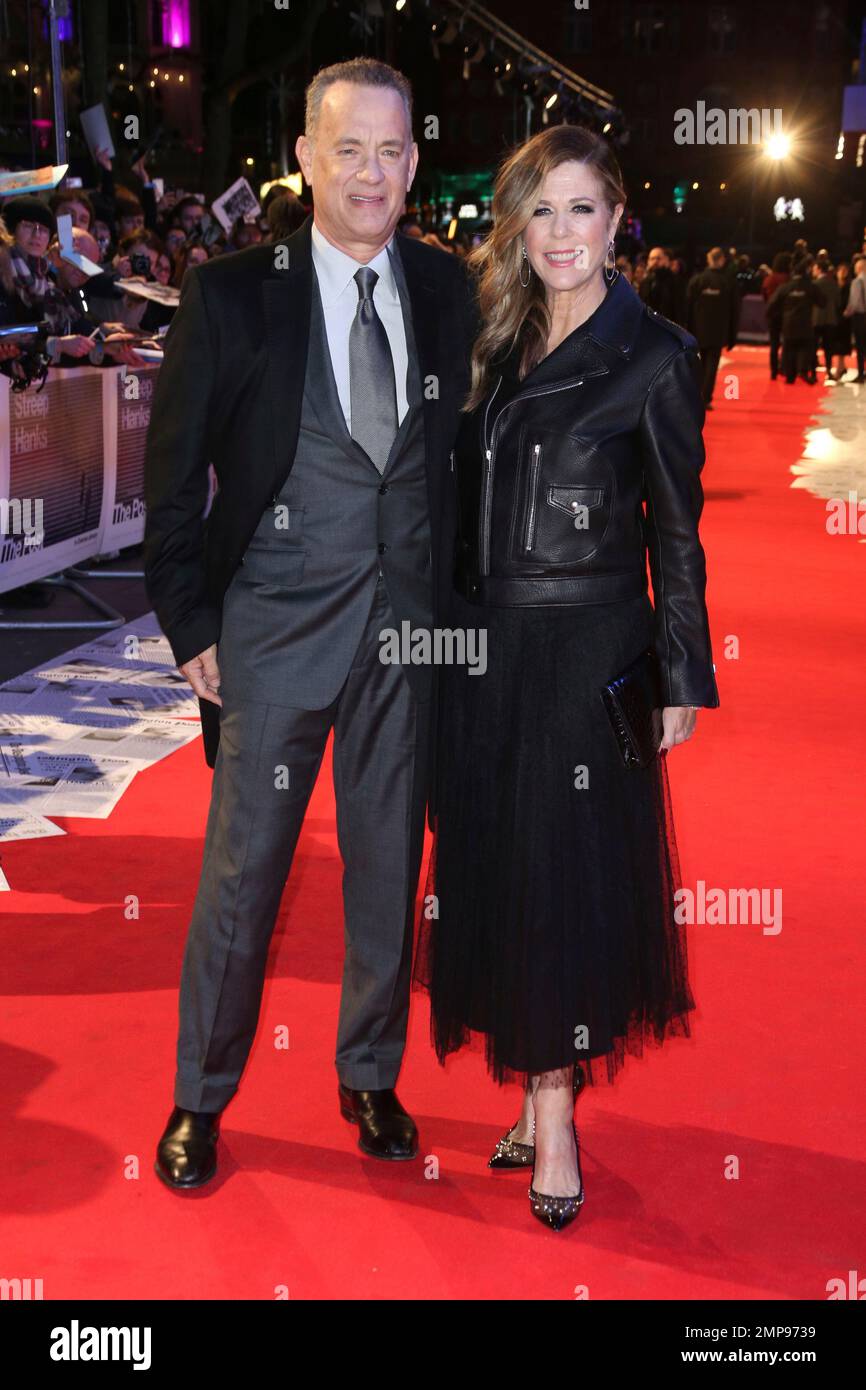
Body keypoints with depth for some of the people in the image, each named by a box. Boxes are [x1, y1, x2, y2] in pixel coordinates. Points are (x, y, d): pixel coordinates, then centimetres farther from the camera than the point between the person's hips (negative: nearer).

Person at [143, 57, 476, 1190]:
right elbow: (175, 472, -1)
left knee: (390, 865, 13)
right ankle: (201, 1097, 24)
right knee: (241, 870, 4)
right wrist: (191, 625, -5)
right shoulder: (230, 294, -4)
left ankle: (371, 1076, 33)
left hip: (410, 628, 3)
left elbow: (462, 450, 10)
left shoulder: (449, 292, 5)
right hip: (276, 627, -3)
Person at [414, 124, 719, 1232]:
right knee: (493, 868, 9)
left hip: (587, 648, -5)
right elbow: (465, 502, 11)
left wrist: (683, 677, -4)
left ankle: (557, 1112, 15)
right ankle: (539, 1094, 23)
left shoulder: (652, 355, -5)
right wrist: (448, 627, 7)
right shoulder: (495, 339, 10)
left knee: (569, 875, 1)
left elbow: (675, 530, -3)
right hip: (483, 641, 5)